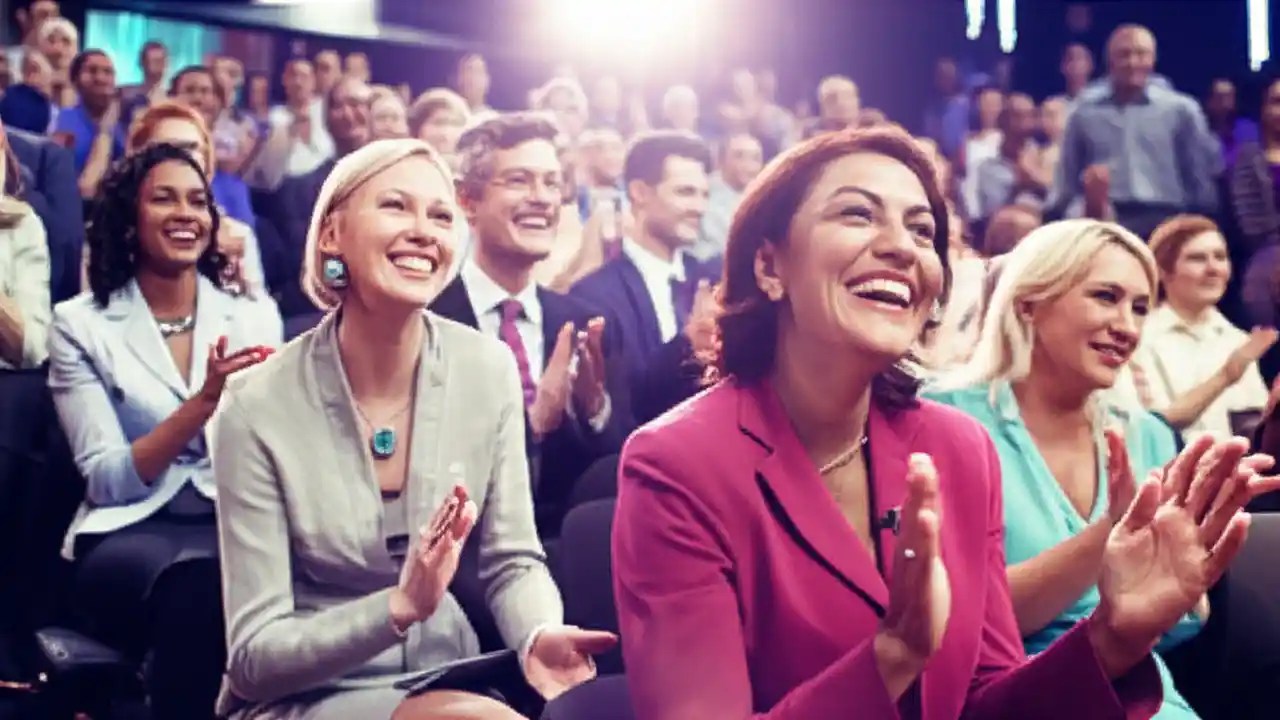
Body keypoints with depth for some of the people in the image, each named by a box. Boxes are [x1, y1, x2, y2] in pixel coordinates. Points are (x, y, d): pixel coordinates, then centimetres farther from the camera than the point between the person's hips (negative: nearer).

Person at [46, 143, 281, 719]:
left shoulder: (250, 318, 12)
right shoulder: (80, 324, 4)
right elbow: (106, 482, -5)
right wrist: (204, 402, -17)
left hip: (236, 526, 2)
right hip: (130, 534, -2)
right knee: (196, 586, -37)